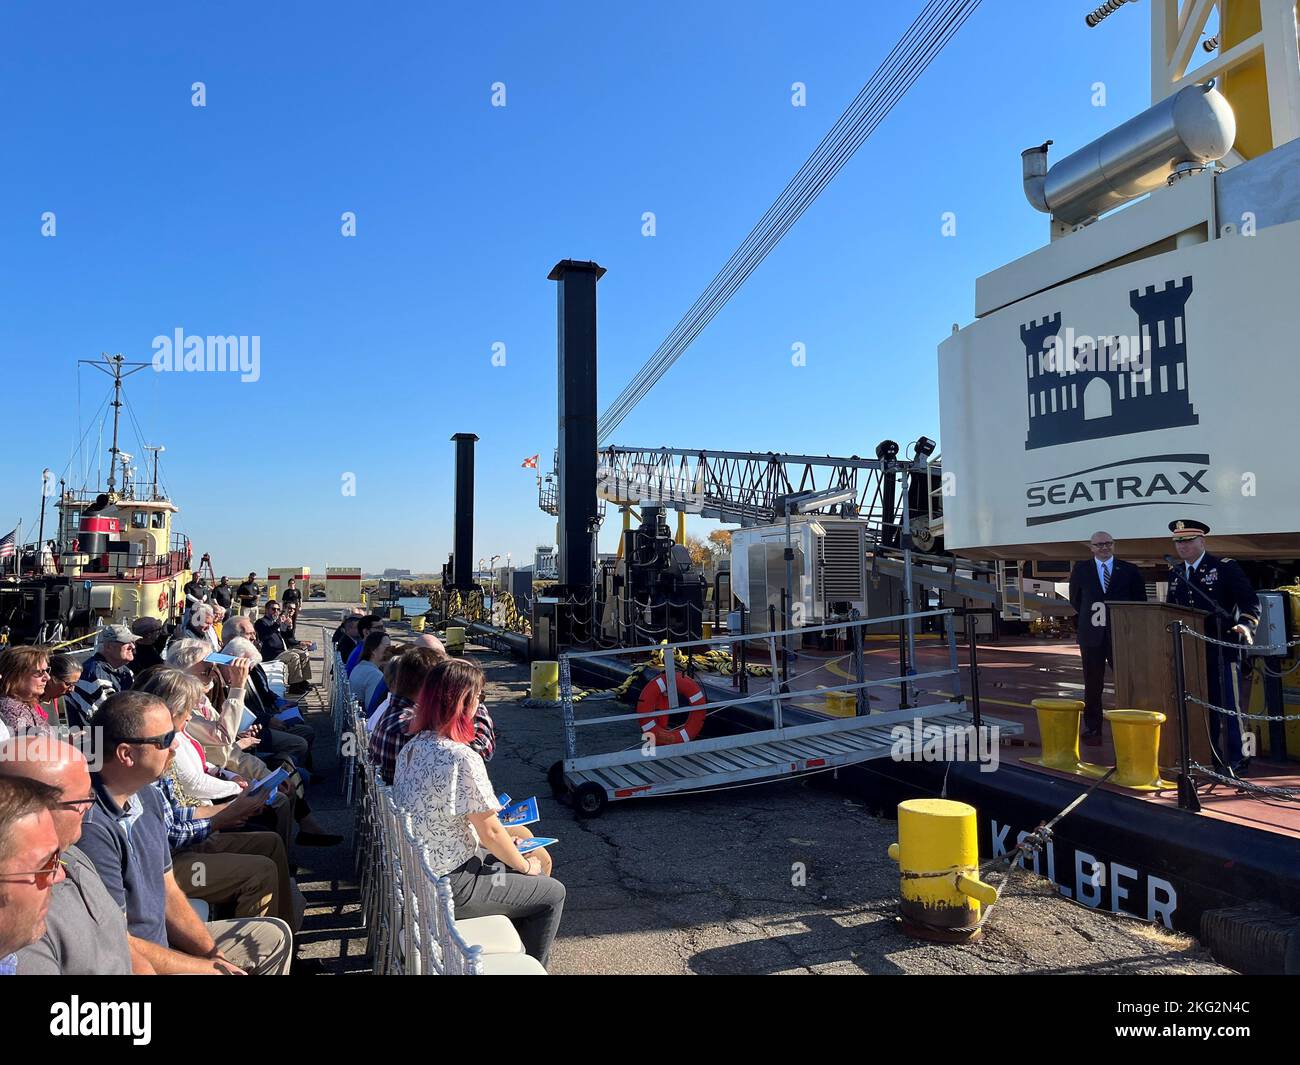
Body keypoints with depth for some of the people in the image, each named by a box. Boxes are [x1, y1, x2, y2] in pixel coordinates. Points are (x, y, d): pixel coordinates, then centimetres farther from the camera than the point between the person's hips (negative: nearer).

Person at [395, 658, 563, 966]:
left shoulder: (413, 747, 0)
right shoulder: (461, 758, -26)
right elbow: (490, 831, -18)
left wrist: (501, 838, 12)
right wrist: (525, 865, -1)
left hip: (415, 874, 9)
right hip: (449, 888, -8)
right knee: (553, 893, 8)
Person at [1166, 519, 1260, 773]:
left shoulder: (1225, 567, -4)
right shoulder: (1174, 573, 11)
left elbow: (1250, 601, -10)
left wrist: (1246, 624, -25)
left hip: (1221, 649, -5)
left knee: (1227, 706, 0)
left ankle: (1235, 760, 9)